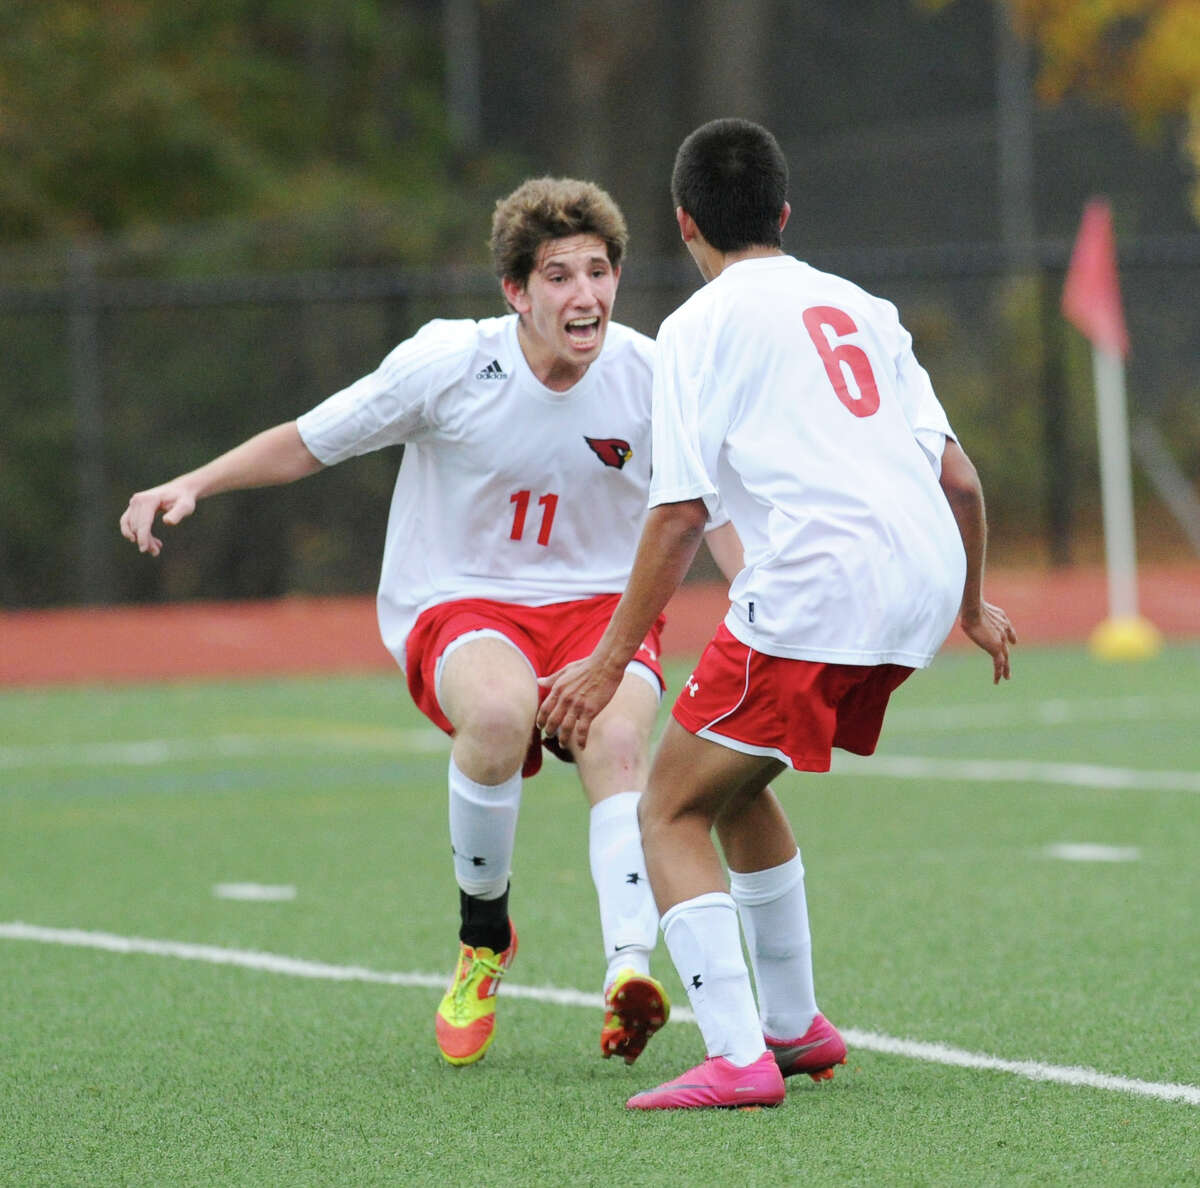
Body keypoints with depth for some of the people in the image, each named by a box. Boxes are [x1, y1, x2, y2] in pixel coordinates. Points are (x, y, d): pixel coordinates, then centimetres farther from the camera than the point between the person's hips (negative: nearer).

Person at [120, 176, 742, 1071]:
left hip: (599, 604, 2)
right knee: (500, 707, -36)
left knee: (619, 738, -33)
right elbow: (310, 442, 2)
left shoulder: (651, 376, -7)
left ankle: (630, 968, -45)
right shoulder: (449, 363, -12)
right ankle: (483, 938, -11)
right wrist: (190, 487, -8)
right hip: (459, 604, -2)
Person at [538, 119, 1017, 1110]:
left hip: (813, 589, -7)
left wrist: (609, 663, -1)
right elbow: (959, 478, 20)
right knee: (736, 784, 26)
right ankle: (795, 1026, 30)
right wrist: (972, 605, 35)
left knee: (671, 812, 1)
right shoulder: (863, 309, 22)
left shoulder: (701, 325, 4)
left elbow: (680, 514, -5)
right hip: (924, 583, 7)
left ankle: (737, 1056, -16)